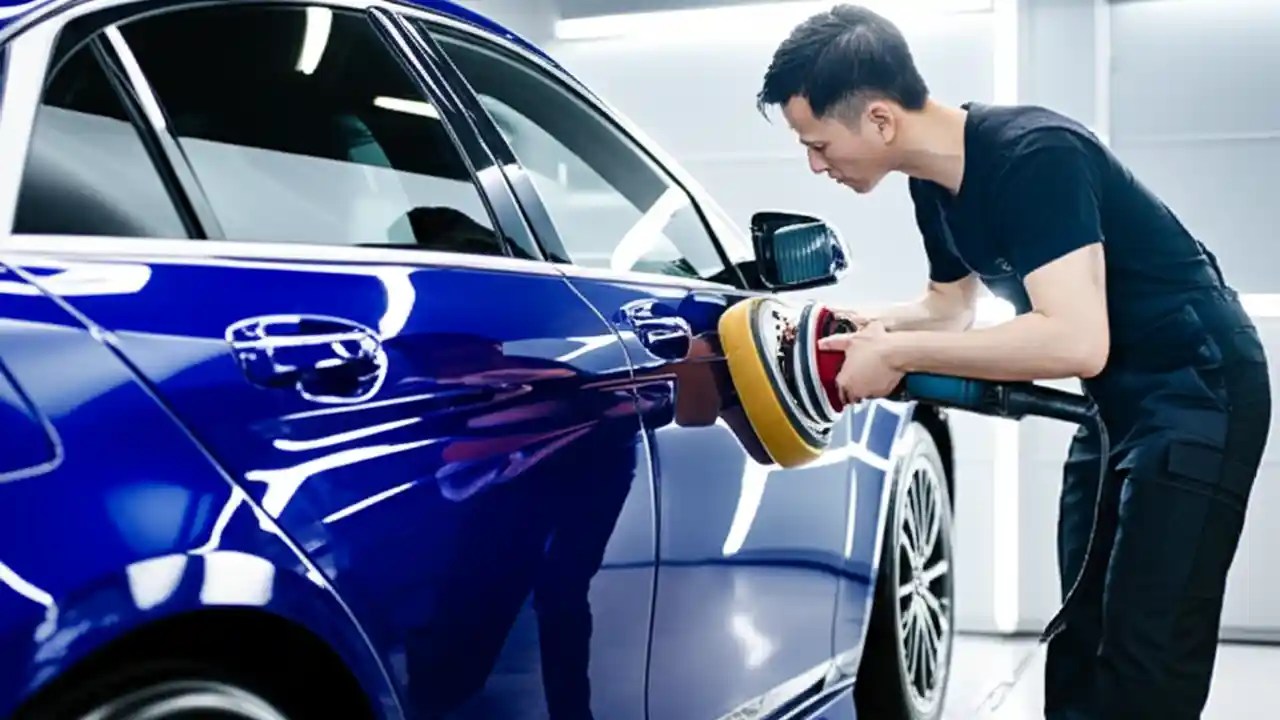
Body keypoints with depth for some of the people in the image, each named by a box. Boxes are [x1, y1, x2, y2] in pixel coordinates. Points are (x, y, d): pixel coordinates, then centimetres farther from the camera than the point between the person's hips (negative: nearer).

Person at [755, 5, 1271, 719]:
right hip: (1119, 400, 9)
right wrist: (869, 324, -2)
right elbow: (952, 305, 17)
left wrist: (898, 353, -28)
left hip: (1199, 393, -9)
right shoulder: (934, 183, 0)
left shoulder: (1034, 157, -27)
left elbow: (1076, 341, -36)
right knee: (1081, 644, 12)